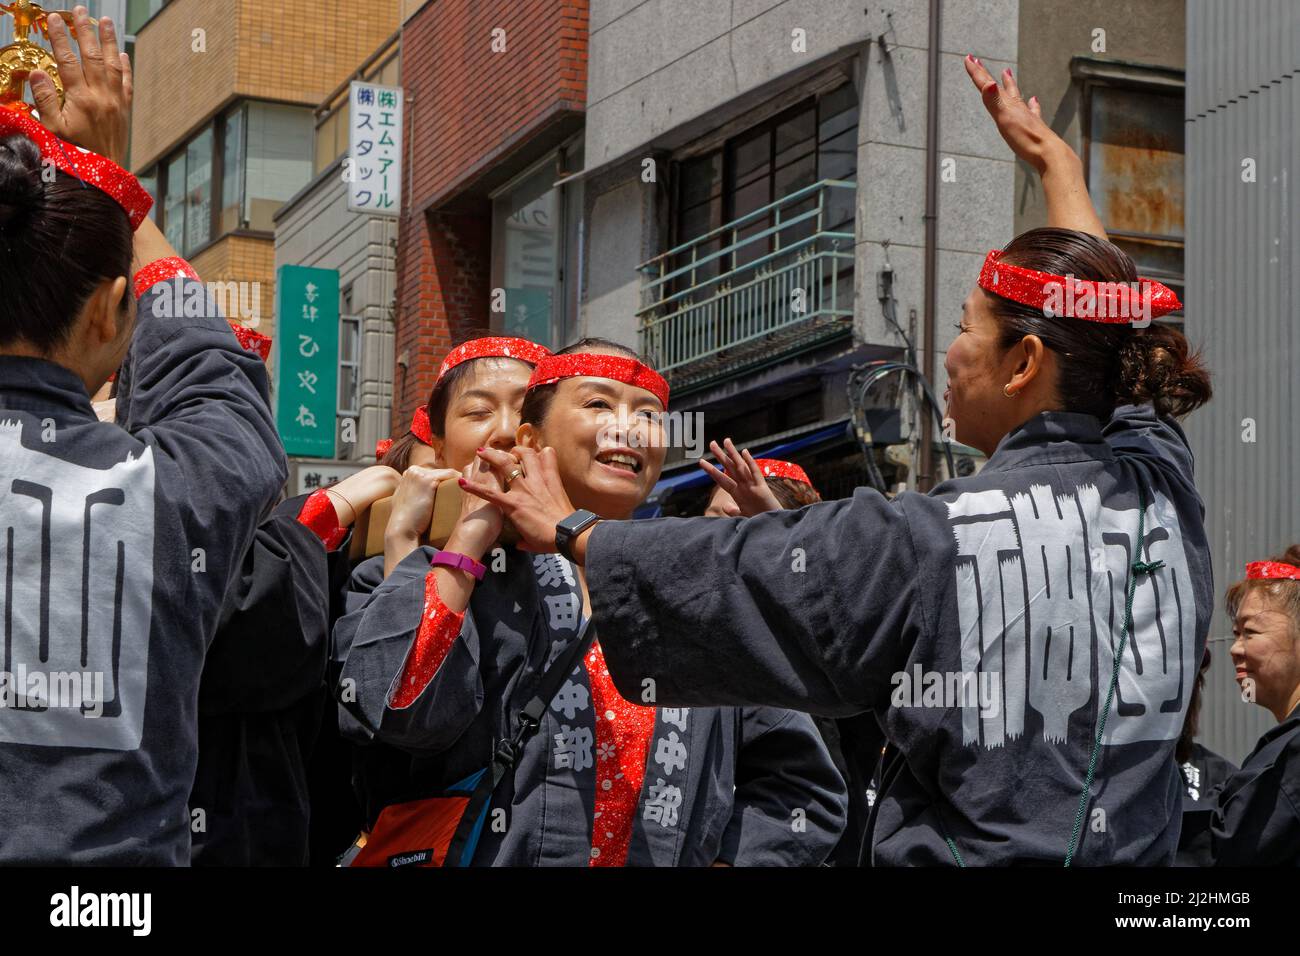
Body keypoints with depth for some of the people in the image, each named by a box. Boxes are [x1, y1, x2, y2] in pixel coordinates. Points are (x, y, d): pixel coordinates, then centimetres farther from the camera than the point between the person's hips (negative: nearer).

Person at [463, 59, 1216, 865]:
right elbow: (1098, 308, 13)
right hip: (1138, 850, 6)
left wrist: (567, 531, 10)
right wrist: (1052, 156, 29)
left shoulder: (932, 543, -19)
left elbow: (732, 570, -7)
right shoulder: (1165, 494, -4)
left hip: (971, 849, -5)